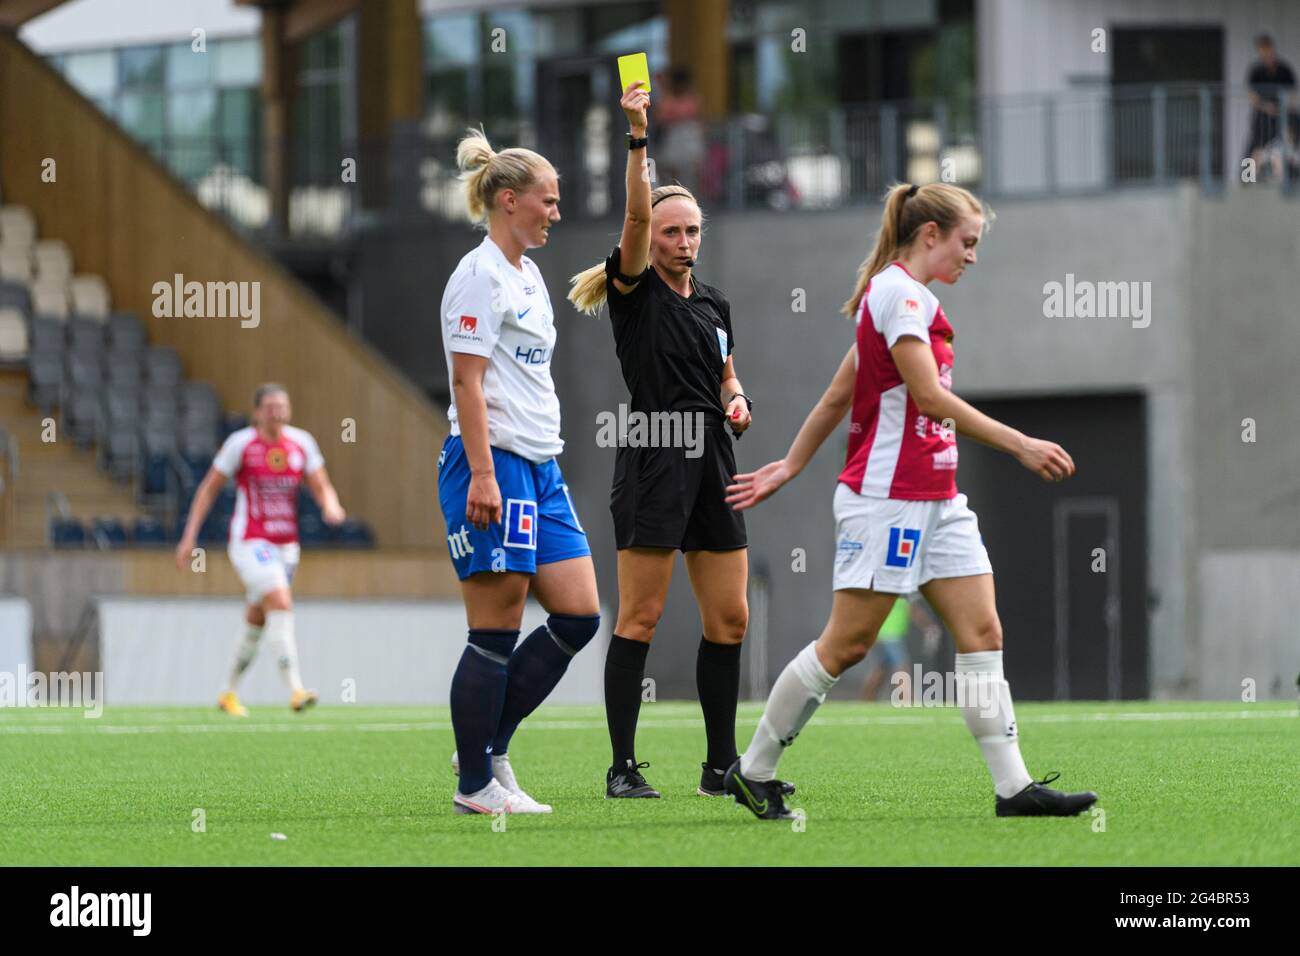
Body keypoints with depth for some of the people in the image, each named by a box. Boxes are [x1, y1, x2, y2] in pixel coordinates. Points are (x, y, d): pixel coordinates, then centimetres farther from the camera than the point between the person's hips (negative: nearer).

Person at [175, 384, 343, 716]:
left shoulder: (301, 443, 2)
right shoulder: (240, 443, -9)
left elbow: (322, 487, 3)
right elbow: (209, 488, -2)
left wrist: (331, 507, -21)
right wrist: (189, 538, -4)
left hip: (286, 545, 5)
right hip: (249, 542, -5)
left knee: (256, 622, 13)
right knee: (281, 603, -24)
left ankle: (229, 693, 30)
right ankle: (295, 689, -29)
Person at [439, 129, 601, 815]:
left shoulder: (528, 275, 18)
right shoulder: (480, 275, -10)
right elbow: (467, 380, -16)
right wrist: (482, 473, -22)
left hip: (540, 471, 9)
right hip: (492, 464, -9)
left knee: (578, 616, 4)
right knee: (497, 630, -6)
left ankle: (490, 747, 14)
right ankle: (475, 784, 2)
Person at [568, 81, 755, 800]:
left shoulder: (714, 304, 15)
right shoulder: (635, 290, -3)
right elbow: (636, 215, -19)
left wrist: (736, 401, 7)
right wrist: (638, 137, -28)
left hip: (713, 469, 6)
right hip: (653, 464, -6)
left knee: (729, 619, 5)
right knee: (639, 619, -6)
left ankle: (722, 765, 13)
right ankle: (622, 768, -3)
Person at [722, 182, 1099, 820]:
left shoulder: (904, 296, 18)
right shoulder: (899, 292, -13)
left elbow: (837, 396, 21)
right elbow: (930, 396, -22)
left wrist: (789, 467, 24)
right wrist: (1020, 445, -22)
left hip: (934, 499, 10)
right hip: (888, 497, -10)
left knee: (982, 631, 0)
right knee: (845, 645, -4)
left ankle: (1013, 786, -3)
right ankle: (752, 771, 7)